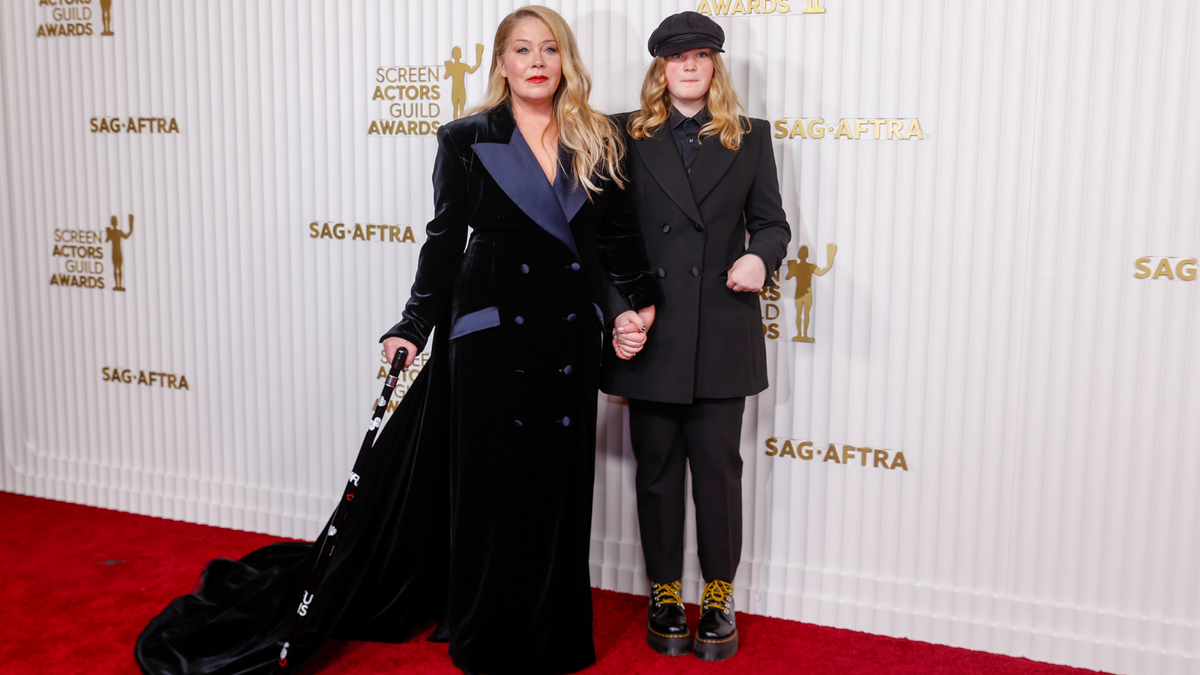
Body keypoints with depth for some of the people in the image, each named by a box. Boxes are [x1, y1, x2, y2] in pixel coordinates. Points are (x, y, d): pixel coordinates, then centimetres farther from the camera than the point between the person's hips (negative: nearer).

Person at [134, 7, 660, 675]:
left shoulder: (599, 143, 6)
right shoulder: (467, 140, -1)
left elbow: (619, 234, 11)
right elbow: (445, 240, 1)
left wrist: (641, 305, 1)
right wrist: (414, 329, -2)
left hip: (573, 338, 3)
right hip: (491, 336, -2)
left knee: (559, 487, 9)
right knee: (492, 483, 6)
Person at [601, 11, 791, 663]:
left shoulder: (749, 138, 9)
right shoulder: (627, 137, 6)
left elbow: (772, 221, 11)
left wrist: (760, 256, -12)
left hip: (722, 333, 0)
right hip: (650, 331, 0)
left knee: (718, 464, 4)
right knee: (657, 467, 9)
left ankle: (719, 595, 20)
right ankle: (664, 592, 24)